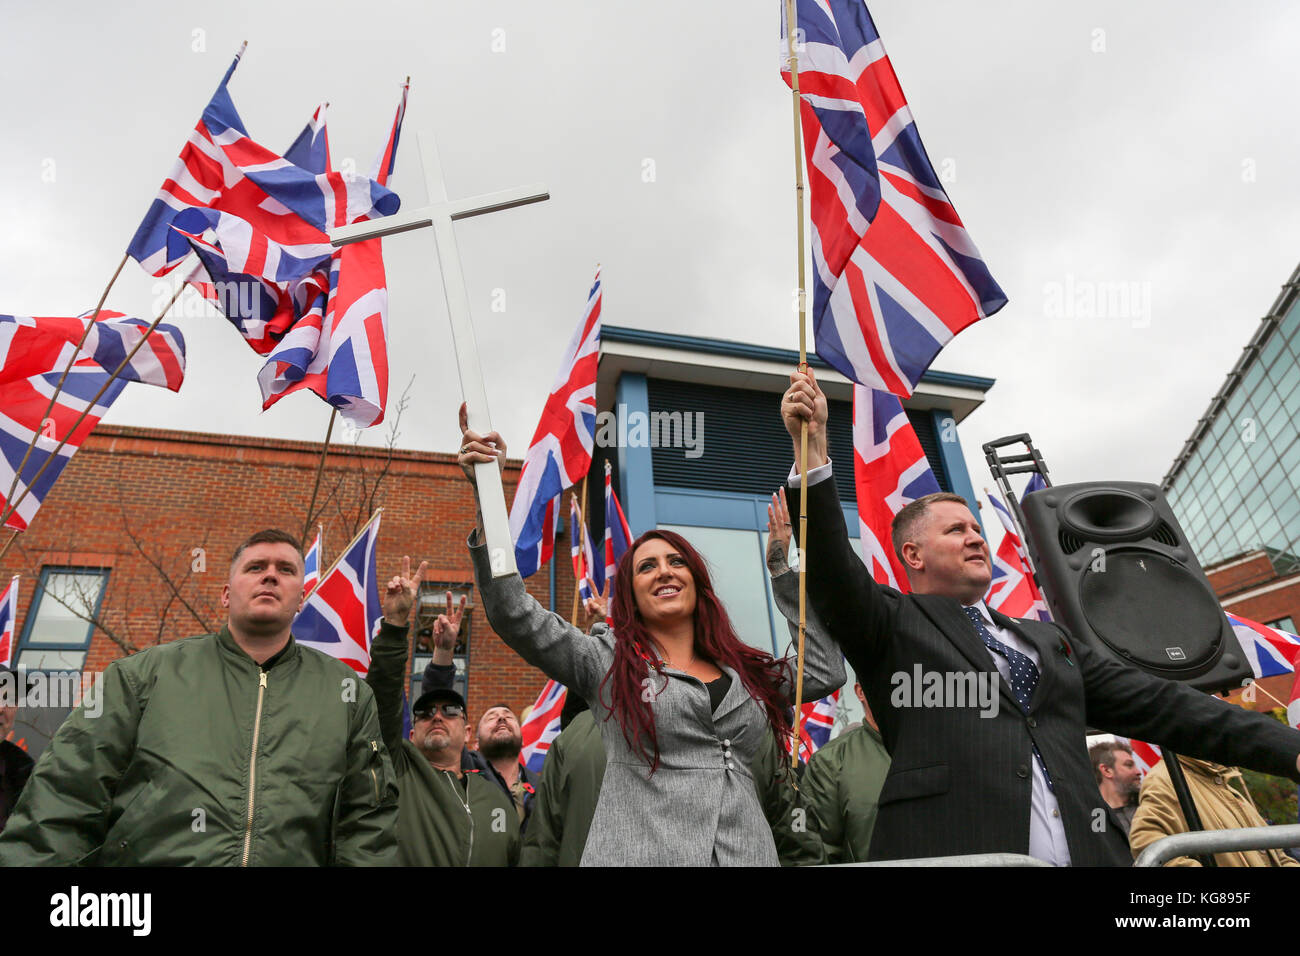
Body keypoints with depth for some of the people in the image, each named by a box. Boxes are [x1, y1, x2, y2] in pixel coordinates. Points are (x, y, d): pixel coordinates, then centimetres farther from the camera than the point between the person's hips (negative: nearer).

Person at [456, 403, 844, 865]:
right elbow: (513, 614, -6)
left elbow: (826, 672, 9)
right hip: (638, 853, -3)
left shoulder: (747, 672, 14)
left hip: (750, 853, 3)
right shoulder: (607, 659, 3)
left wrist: (785, 572, 12)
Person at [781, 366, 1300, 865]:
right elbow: (833, 571, -13)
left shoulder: (1049, 640, 21)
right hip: (956, 851, -5)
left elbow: (1158, 704, 18)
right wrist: (813, 448, -23)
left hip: (1084, 851, 6)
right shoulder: (894, 625, 4)